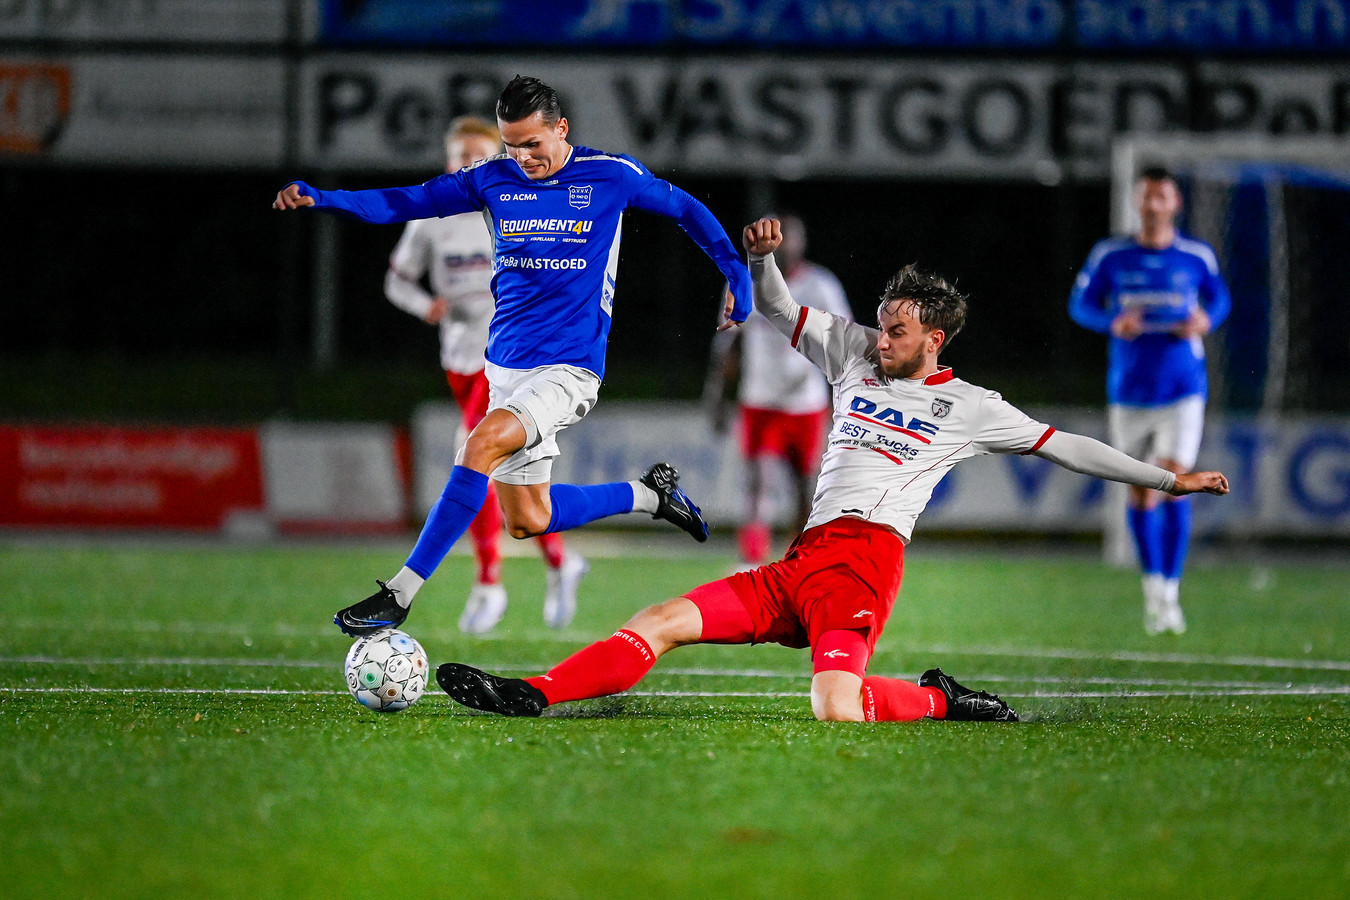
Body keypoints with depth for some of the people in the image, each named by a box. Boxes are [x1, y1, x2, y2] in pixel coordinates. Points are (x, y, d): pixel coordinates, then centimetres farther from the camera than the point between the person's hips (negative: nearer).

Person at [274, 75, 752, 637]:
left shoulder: (611, 176, -4)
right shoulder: (494, 180, 4)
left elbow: (686, 209, 11)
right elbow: (406, 203, 2)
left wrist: (737, 274, 3)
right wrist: (318, 198, -12)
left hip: (569, 370, -6)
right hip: (506, 369, 6)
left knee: (483, 443, -29)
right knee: (527, 521, 9)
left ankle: (400, 594, -28)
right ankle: (650, 495, 33)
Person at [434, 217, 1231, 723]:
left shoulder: (969, 407, 7)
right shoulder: (857, 357, 20)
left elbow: (1062, 446, 9)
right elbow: (777, 309, 23)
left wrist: (1168, 478, 7)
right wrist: (763, 258, 1)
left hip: (864, 557, -6)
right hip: (801, 563, 6)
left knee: (836, 708, -31)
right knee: (661, 622, -7)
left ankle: (941, 701, -6)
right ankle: (531, 696, -12)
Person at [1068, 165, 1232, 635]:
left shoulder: (1197, 256, 2)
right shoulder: (1110, 256, 0)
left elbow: (1219, 298, 16)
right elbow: (1080, 303, 6)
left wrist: (1207, 320, -7)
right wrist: (1113, 323, -14)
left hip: (1182, 389, -1)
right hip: (1129, 392, 1)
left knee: (1174, 485, -13)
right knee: (1140, 492, 6)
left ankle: (1170, 594, -6)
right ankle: (1152, 583, 24)